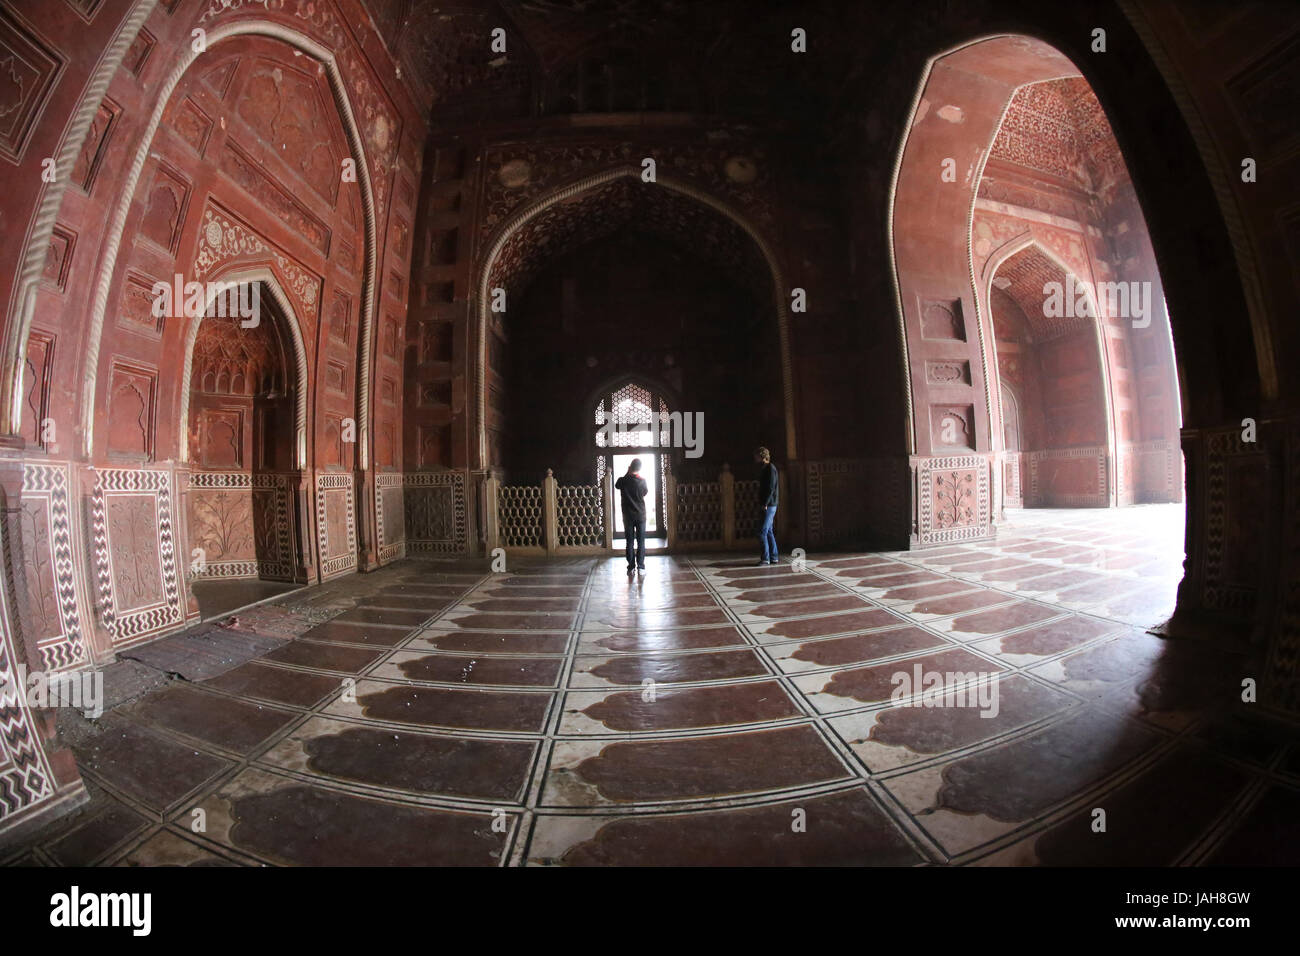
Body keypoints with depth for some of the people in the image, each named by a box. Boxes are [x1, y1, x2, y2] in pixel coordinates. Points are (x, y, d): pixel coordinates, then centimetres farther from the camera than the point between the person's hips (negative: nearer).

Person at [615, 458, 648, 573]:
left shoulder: (623, 480, -8)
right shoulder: (642, 481, -9)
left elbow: (616, 485, 16)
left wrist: (627, 473, 10)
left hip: (628, 515, 1)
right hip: (640, 515, 0)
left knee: (630, 542, 7)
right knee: (641, 542, 5)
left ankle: (631, 567, 9)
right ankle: (641, 566, 4)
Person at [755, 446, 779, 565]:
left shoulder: (770, 468, -9)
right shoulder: (763, 469, 18)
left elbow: (771, 488, -16)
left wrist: (765, 504, -18)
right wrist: (761, 503, 9)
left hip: (769, 505, -9)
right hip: (766, 505, 9)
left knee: (762, 531, -10)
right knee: (768, 532, 10)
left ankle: (765, 558, -6)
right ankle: (774, 558, 15)